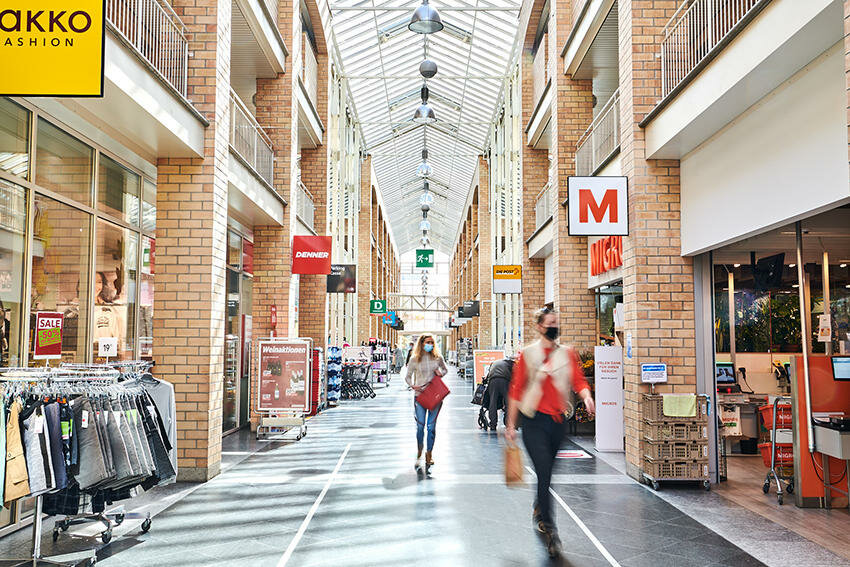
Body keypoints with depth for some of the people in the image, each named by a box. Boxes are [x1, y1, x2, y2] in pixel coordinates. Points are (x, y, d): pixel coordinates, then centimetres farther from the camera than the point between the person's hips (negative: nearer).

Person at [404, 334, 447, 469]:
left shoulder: (437, 357, 5)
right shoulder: (414, 359, 0)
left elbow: (445, 370, 21)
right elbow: (408, 376, 7)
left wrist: (441, 373, -1)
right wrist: (413, 386, -11)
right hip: (420, 394, -1)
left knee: (431, 425, 2)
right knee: (420, 425, -4)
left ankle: (429, 454, 14)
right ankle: (419, 451, 19)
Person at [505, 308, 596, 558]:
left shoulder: (568, 354, 9)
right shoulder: (527, 354, 0)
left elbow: (579, 381, 2)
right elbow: (516, 390, 2)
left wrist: (586, 396, -22)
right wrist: (511, 424, 1)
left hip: (558, 420, 4)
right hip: (534, 420, -3)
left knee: (546, 472, 17)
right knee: (544, 473, -11)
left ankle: (538, 511, 43)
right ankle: (550, 531, -5)